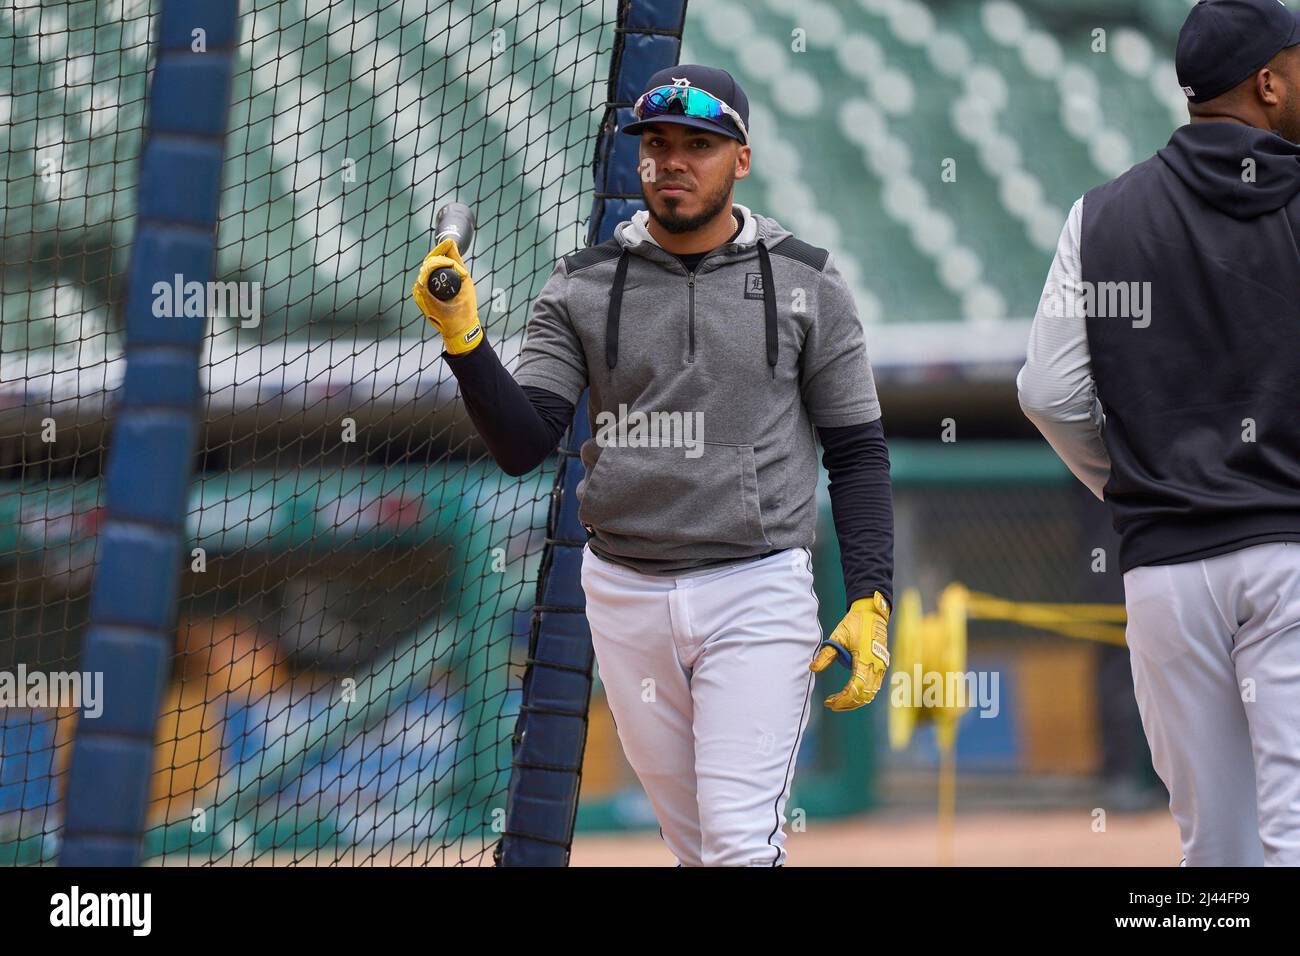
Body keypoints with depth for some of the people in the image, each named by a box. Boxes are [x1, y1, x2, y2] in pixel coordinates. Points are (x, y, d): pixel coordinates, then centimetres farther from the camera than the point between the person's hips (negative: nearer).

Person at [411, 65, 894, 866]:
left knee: (741, 843, -13)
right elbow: (523, 446, -3)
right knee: (695, 843, 10)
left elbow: (858, 454, 3)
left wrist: (870, 603, -6)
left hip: (758, 596, -3)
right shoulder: (581, 288, 4)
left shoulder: (806, 284, 1)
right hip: (624, 597, 3)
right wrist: (464, 336, -19)